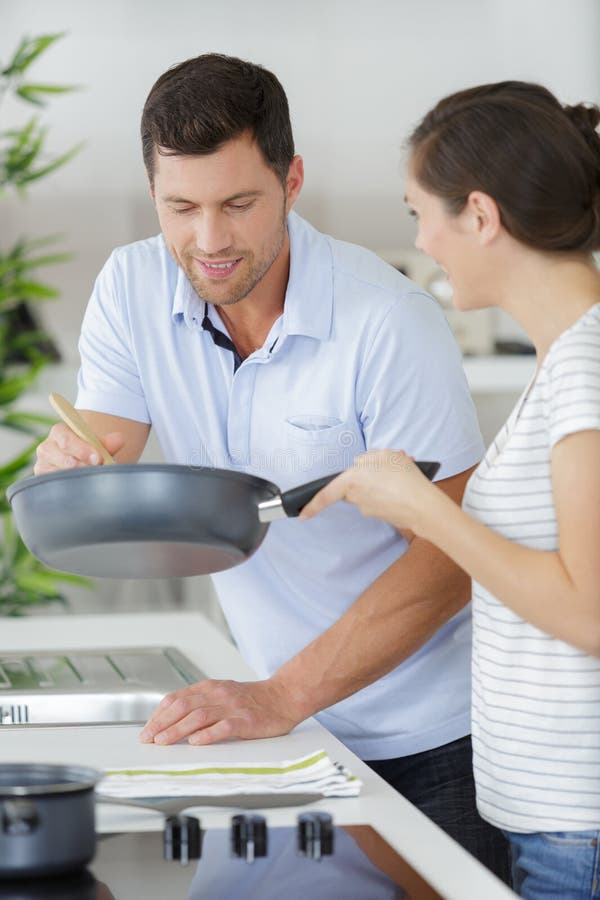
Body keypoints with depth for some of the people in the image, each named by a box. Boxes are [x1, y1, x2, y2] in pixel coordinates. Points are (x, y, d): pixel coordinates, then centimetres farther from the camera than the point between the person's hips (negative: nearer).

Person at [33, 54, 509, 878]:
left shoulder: (387, 322, -20)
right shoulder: (133, 290, -5)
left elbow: (452, 555, -19)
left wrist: (278, 697, -26)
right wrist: (69, 469, -31)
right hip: (293, 728, 4)